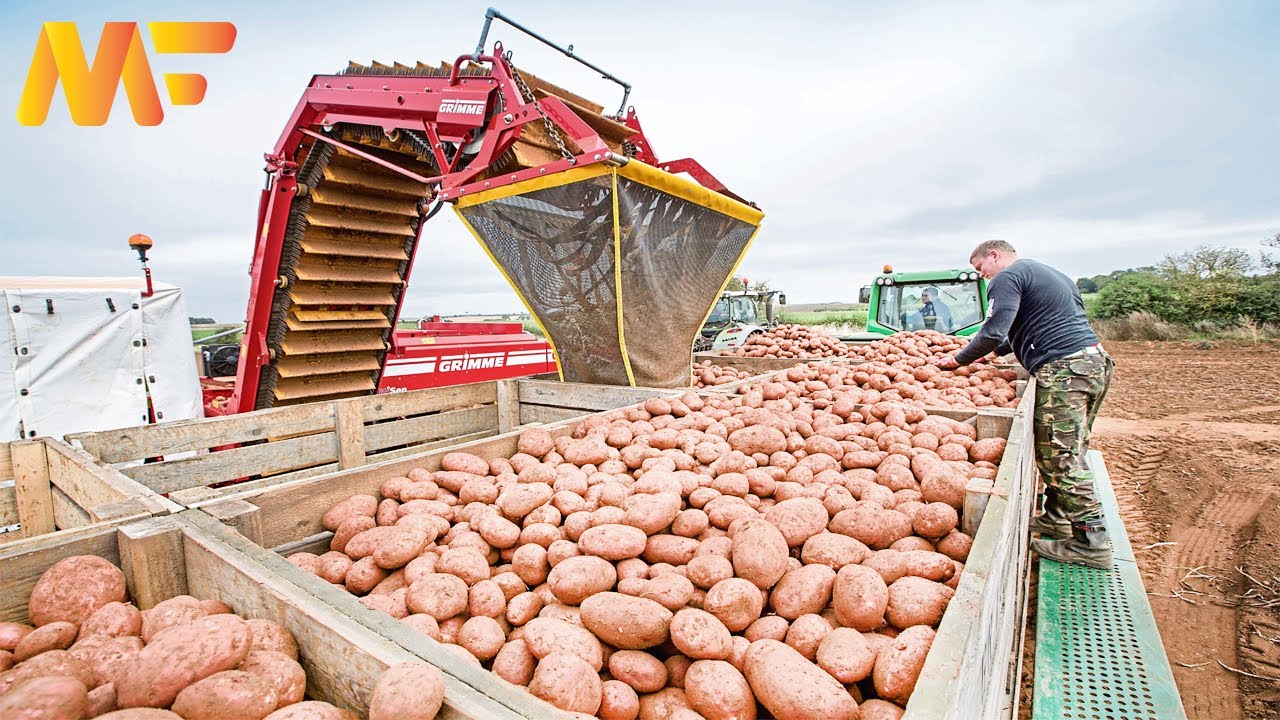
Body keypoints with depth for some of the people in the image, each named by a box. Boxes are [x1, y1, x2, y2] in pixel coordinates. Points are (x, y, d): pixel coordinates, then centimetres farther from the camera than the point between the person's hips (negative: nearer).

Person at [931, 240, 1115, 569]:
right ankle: (1058, 518, 23)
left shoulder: (1008, 277, -4)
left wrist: (959, 359, -5)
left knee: (1060, 457, -7)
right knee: (1069, 452, 15)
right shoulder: (1051, 274, 27)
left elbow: (994, 331, -17)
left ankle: (1091, 543, -4)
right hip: (1095, 359, 10)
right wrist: (996, 350, 30)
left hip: (1063, 369, -10)